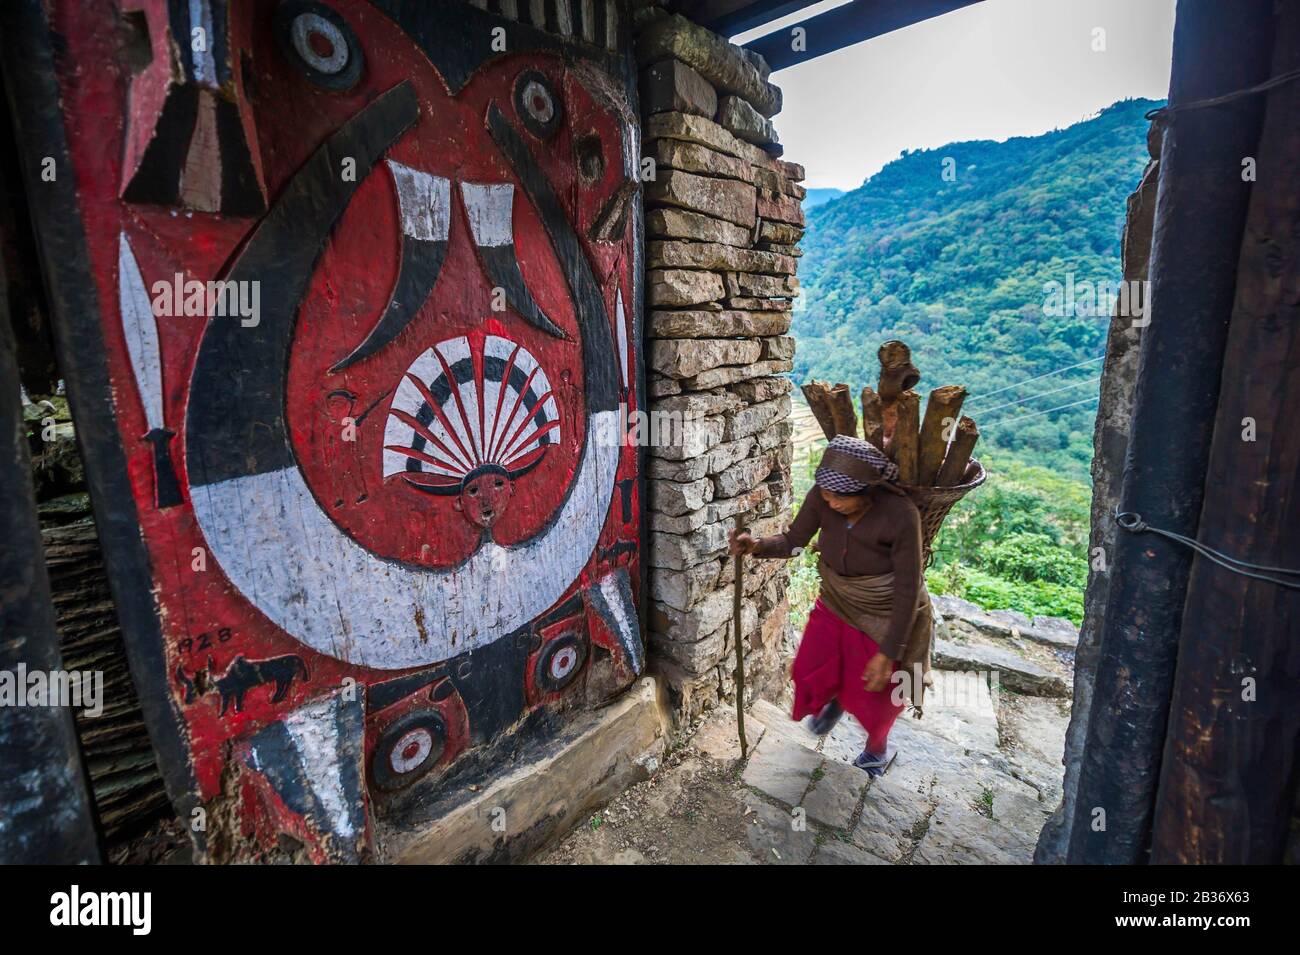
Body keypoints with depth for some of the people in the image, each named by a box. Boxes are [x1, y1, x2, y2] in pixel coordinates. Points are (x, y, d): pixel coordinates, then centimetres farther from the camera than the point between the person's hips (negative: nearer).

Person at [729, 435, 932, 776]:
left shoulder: (900, 516, -33)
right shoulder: (822, 497, -22)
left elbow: (908, 591, -24)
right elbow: (793, 542, -9)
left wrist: (888, 653, -20)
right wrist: (757, 545, -31)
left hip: (885, 617, -4)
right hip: (837, 605, 4)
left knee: (872, 696, 15)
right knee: (810, 674, 15)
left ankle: (877, 751, 51)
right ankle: (834, 699, 54)